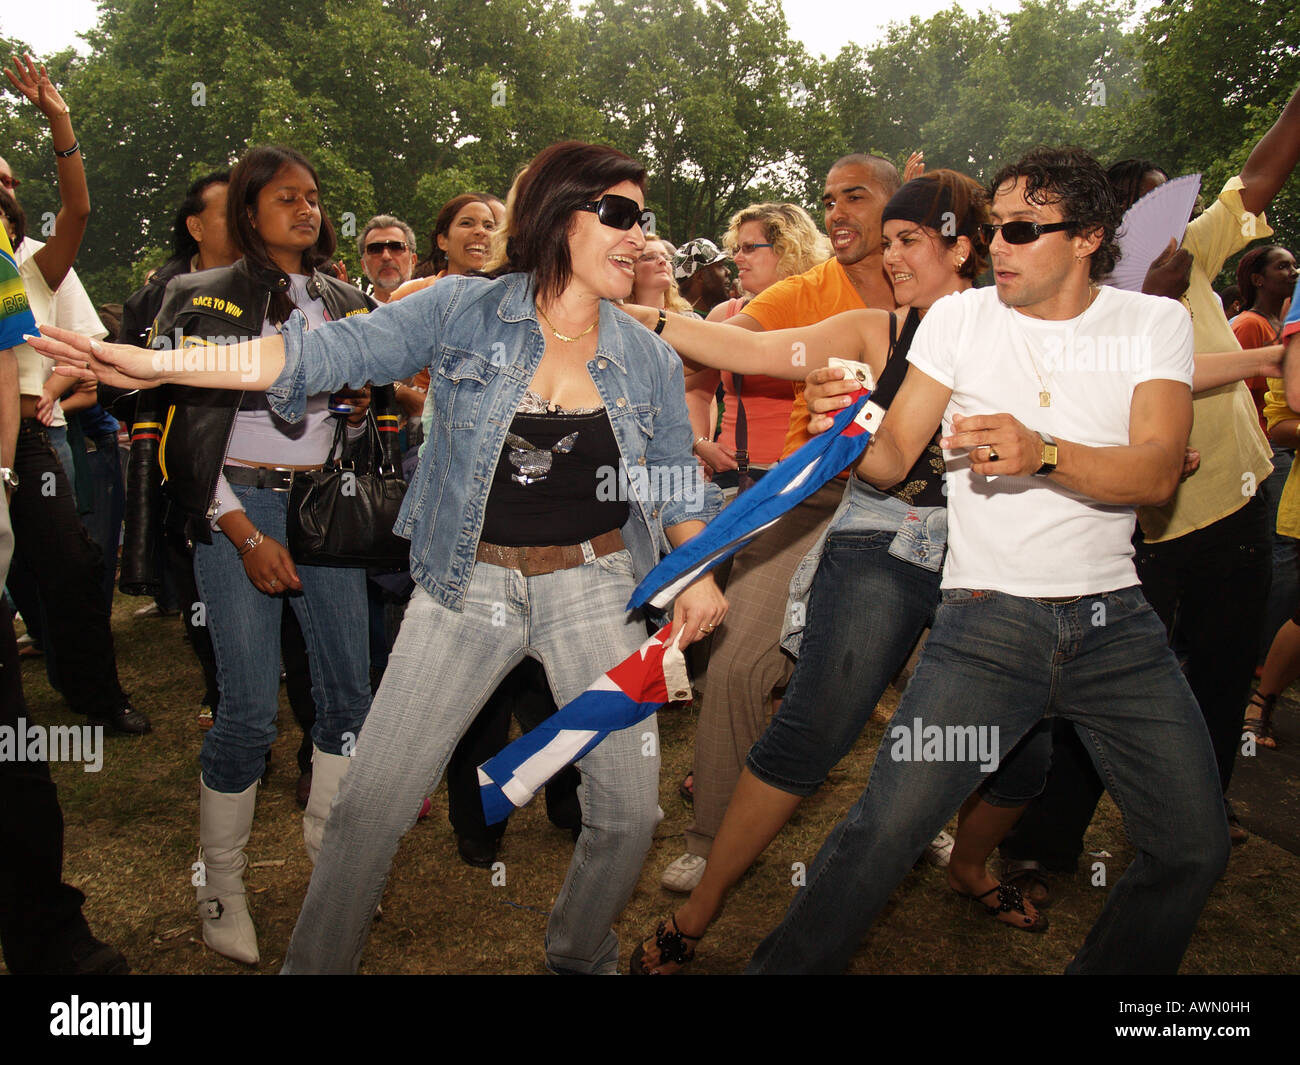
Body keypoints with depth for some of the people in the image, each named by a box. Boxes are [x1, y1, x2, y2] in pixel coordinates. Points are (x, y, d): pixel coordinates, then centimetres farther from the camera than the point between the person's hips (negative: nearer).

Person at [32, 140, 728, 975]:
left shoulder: (649, 358, 3)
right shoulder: (464, 311, -5)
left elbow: (675, 483, 11)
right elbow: (331, 354, -12)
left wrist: (699, 574, -4)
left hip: (595, 585, 2)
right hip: (469, 585, -1)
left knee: (629, 807, 5)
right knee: (371, 804, 2)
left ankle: (581, 957, 35)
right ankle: (315, 962, 27)